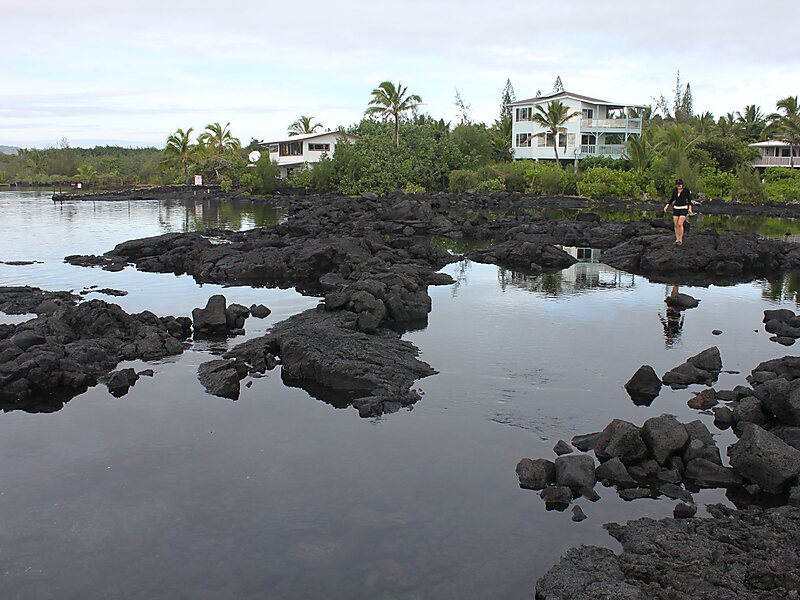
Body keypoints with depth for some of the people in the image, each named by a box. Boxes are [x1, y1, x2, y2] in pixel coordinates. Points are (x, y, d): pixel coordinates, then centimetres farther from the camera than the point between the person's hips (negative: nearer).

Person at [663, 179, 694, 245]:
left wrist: (690, 209, -20)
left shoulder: (687, 190, -11)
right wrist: (666, 206, 1)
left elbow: (689, 200, -6)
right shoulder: (674, 190, 0)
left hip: (684, 209, -4)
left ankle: (681, 239, 1)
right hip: (676, 209, 4)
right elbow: (672, 199, 11)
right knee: (676, 225, 2)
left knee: (680, 224, -14)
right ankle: (677, 239, 15)